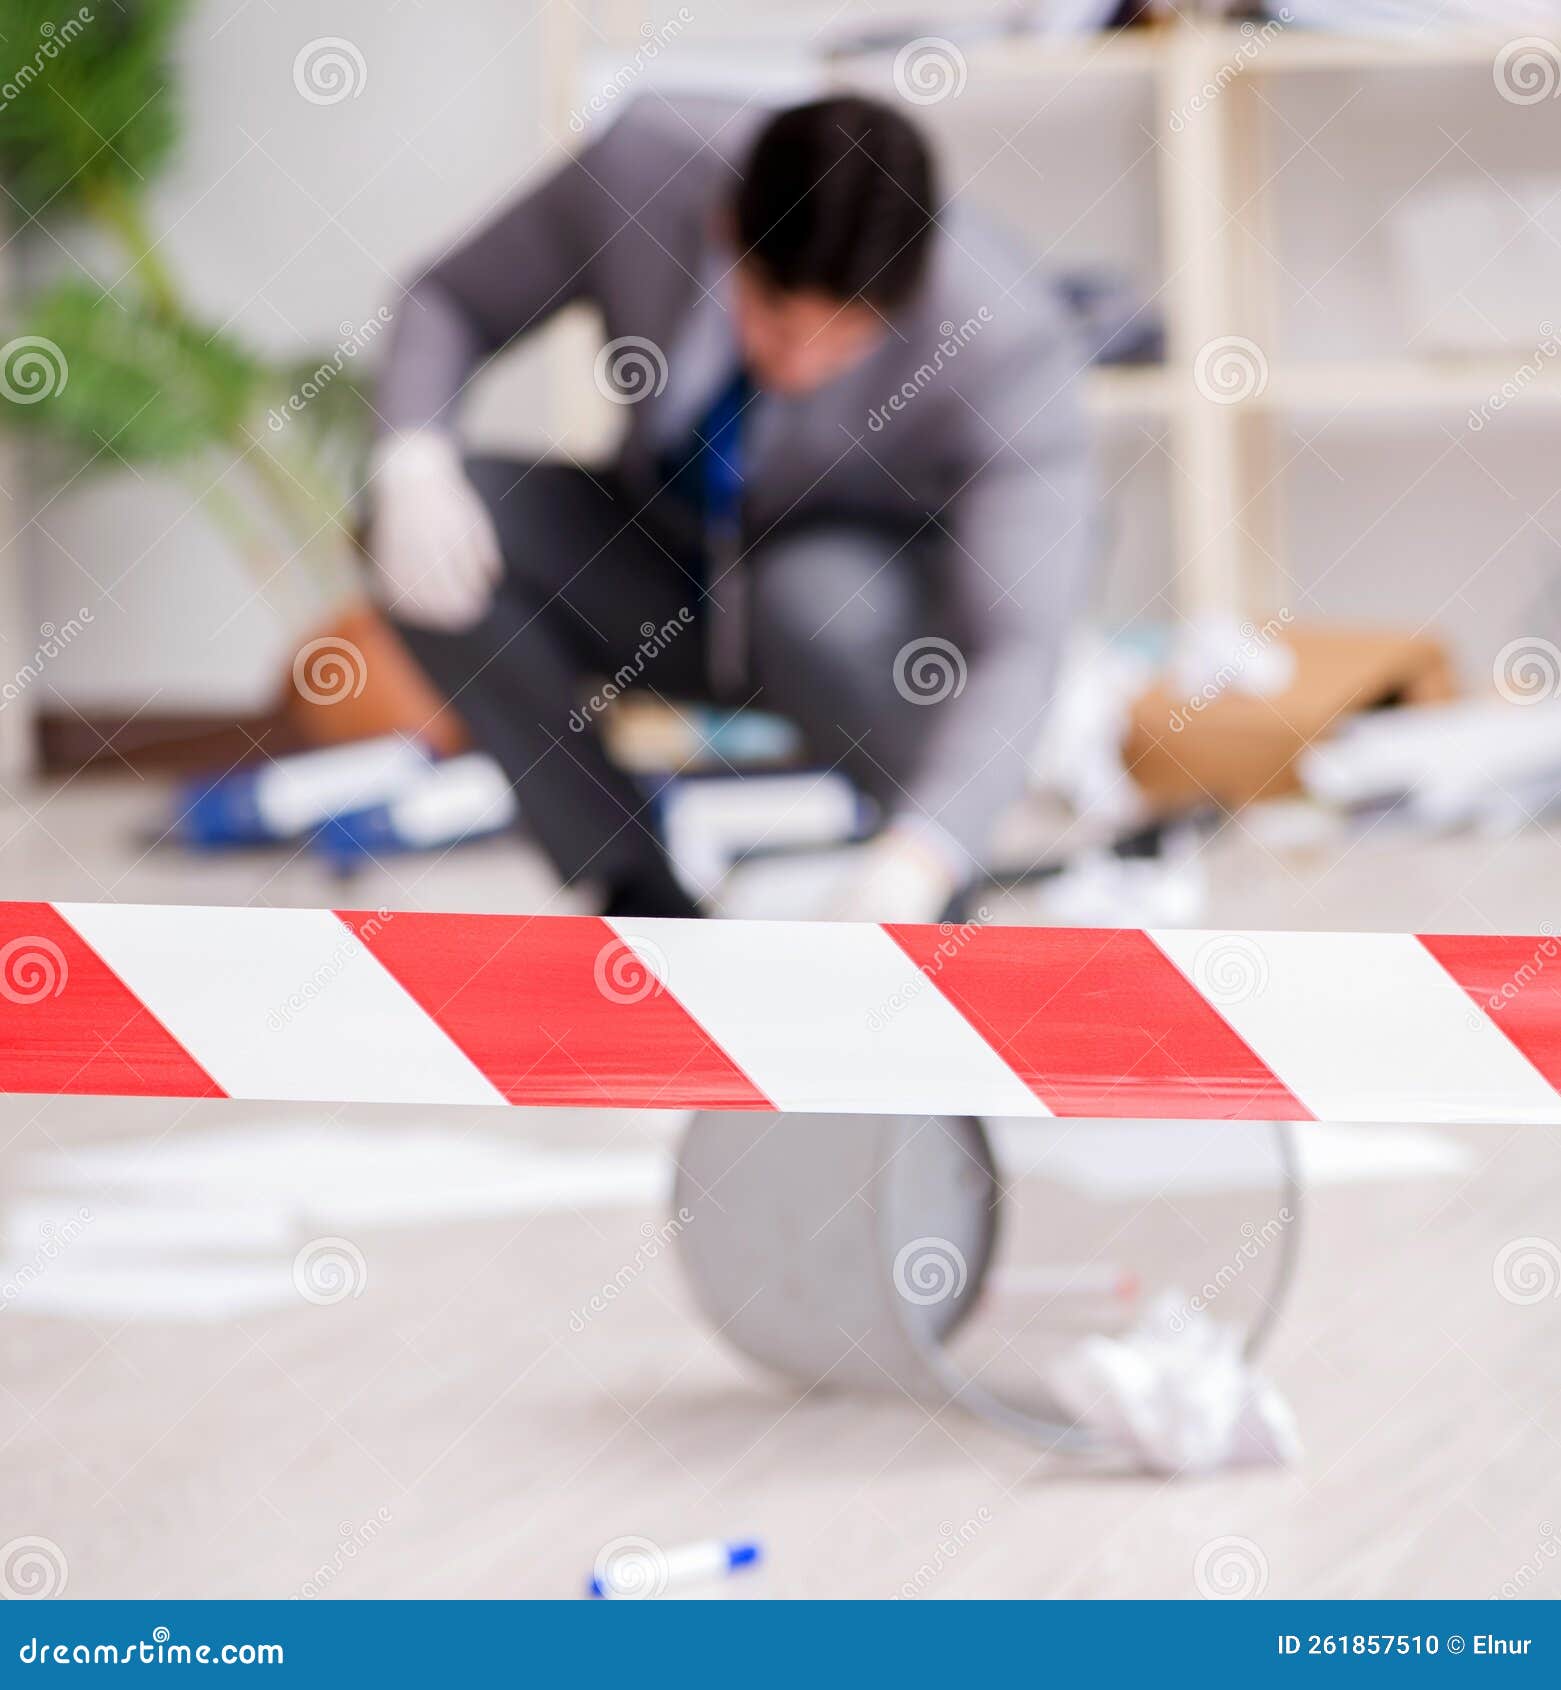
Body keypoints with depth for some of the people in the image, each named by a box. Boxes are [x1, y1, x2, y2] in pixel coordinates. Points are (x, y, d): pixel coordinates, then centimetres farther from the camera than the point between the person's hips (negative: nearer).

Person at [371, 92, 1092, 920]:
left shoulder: (1010, 338, -33)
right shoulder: (641, 164, -24)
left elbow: (1020, 645, -40)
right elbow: (450, 298, -7)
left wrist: (912, 869, -57)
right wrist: (412, 461, -28)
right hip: (673, 586, 3)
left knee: (812, 597, -38)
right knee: (417, 517, -22)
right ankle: (640, 899, -12)